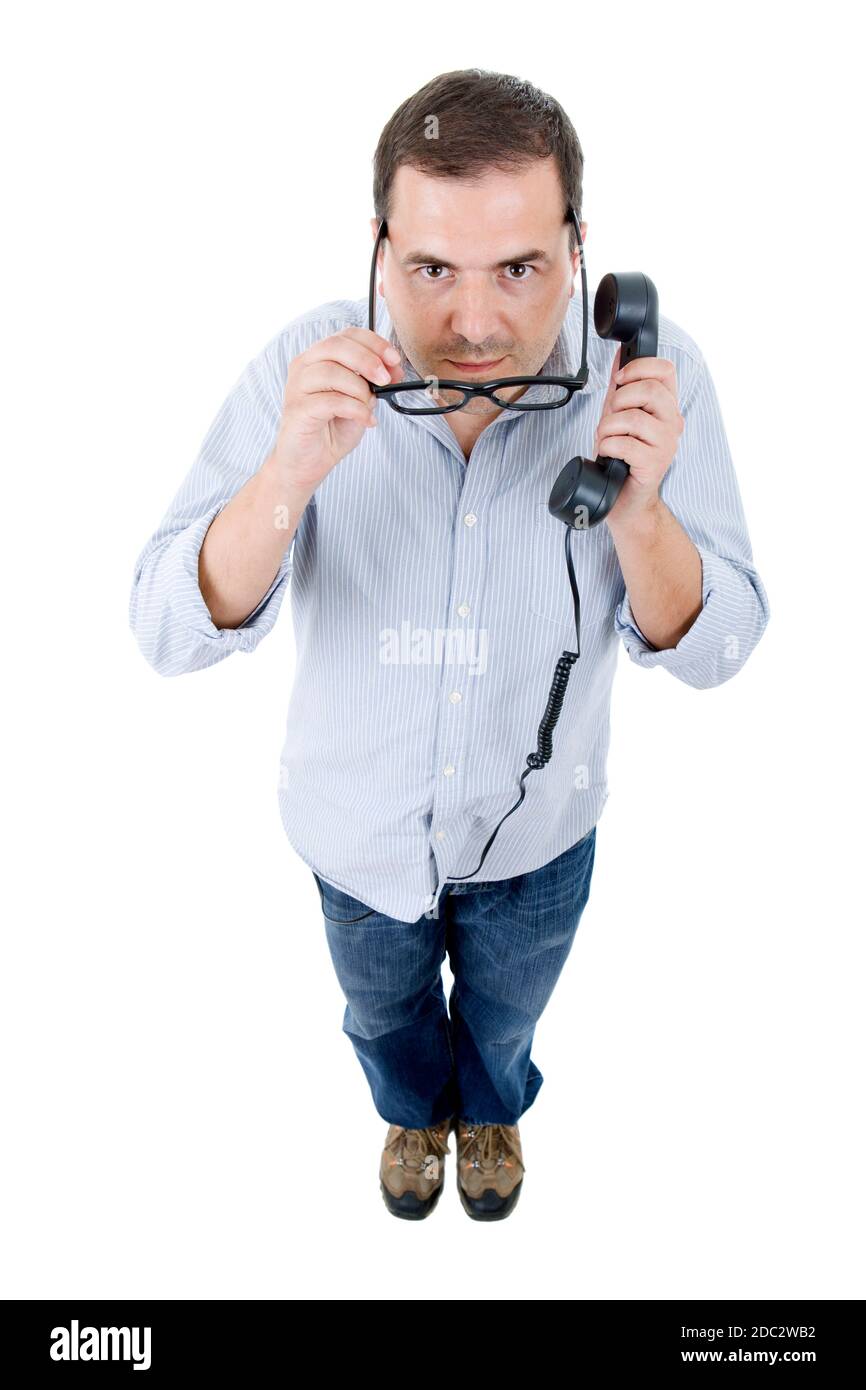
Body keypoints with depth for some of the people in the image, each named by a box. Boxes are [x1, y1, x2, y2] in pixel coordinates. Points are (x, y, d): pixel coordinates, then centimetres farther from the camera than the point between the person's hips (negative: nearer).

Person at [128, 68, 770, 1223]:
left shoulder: (652, 374, -25)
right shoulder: (307, 370, -26)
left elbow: (709, 651, -20)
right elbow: (172, 635, -27)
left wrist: (639, 510, -41)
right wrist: (290, 476, -45)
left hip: (535, 827, 1)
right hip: (357, 825, 0)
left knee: (502, 1019, 31)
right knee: (385, 1014, 30)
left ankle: (492, 1112, 68)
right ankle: (414, 1110, 67)